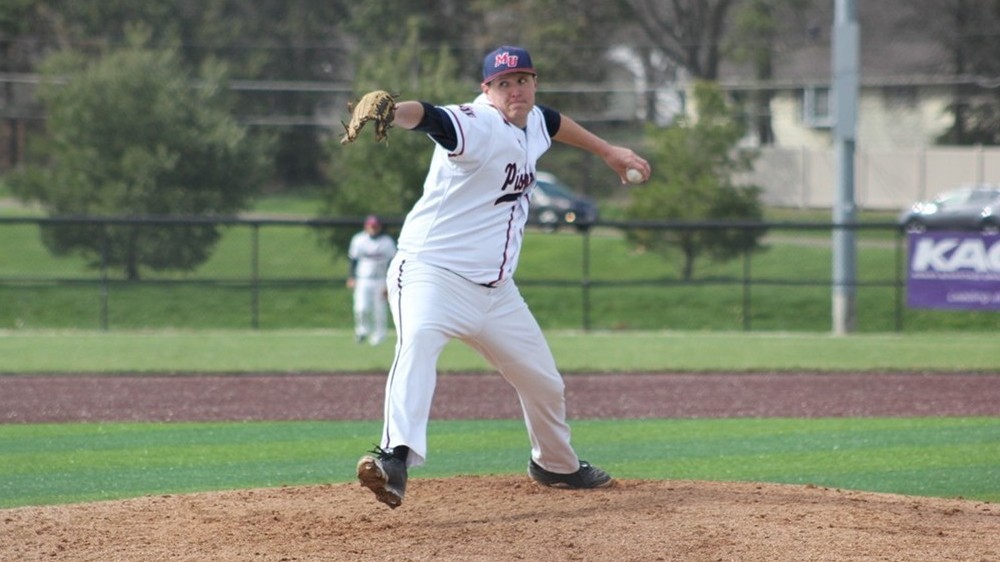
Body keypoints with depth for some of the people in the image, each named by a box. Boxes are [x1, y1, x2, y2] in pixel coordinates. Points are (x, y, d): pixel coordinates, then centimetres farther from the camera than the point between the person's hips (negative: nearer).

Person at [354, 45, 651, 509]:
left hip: (496, 291, 8)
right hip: (432, 273, -8)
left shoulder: (533, 123, 7)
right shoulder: (475, 125, -18)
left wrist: (607, 150, 43)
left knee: (545, 384, 20)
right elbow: (426, 116, -41)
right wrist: (388, 110, -62)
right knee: (418, 340, -38)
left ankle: (556, 465, 47)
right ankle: (396, 455, -55)